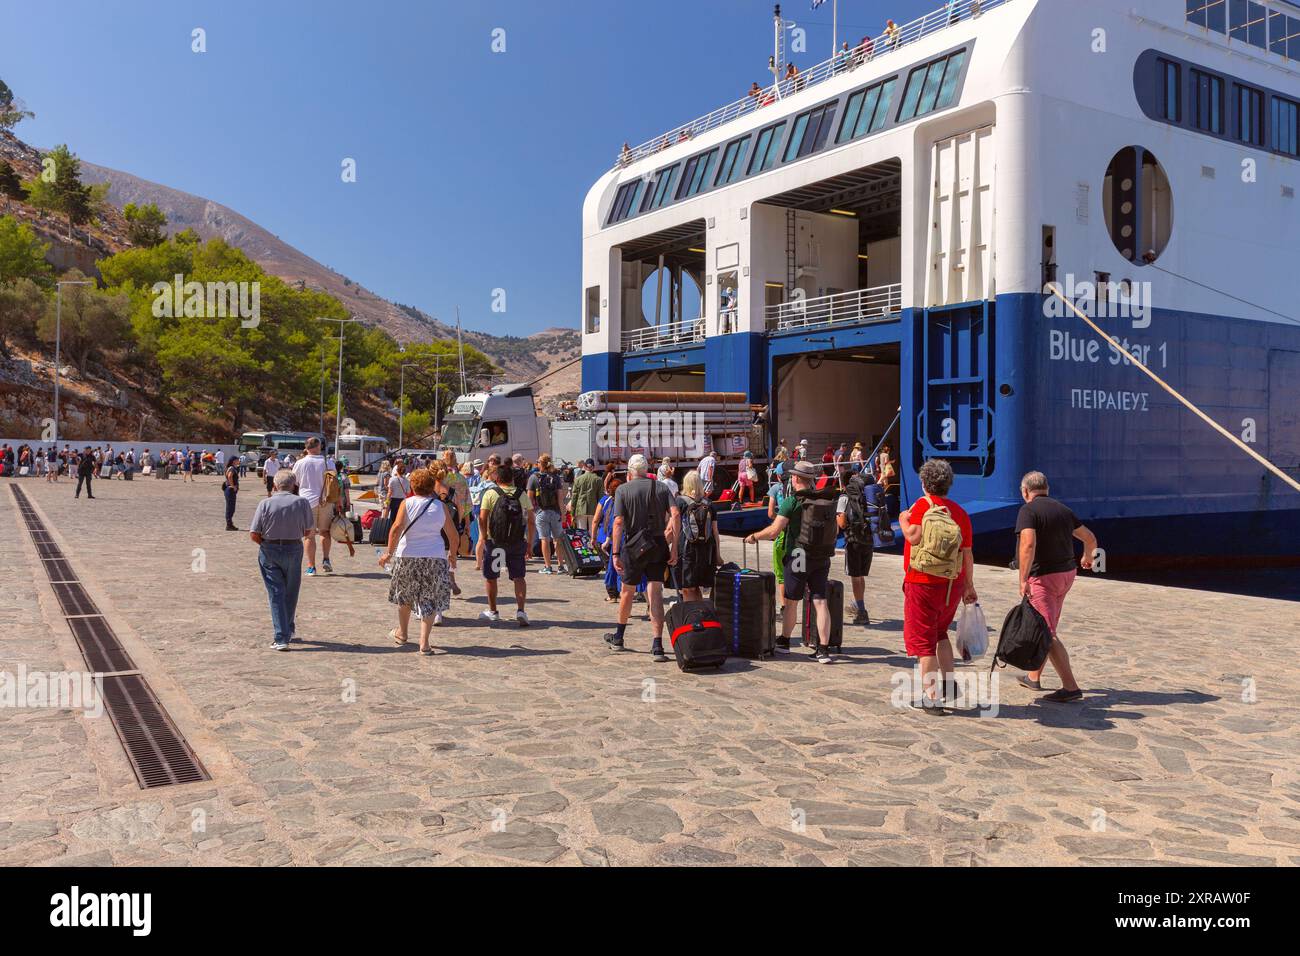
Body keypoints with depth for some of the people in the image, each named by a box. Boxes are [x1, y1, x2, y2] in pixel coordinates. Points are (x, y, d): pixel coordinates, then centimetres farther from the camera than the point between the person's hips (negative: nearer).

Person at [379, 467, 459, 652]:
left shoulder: (407, 503, -4)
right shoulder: (441, 507, 1)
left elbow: (396, 528, -15)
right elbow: (454, 536, 4)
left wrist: (389, 552, -9)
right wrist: (452, 555, 19)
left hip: (407, 555, 0)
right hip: (435, 557, 0)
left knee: (404, 595, 21)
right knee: (430, 599, 6)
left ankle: (402, 633, 37)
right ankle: (424, 642, -3)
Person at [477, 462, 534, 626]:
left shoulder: (490, 493, -3)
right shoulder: (522, 495, 4)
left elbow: (482, 518, -10)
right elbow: (531, 520, 5)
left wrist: (482, 539, -7)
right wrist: (529, 542, 12)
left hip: (494, 541, -2)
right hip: (517, 542, 2)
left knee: (490, 576, 15)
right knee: (519, 577, 8)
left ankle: (493, 611, 25)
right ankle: (521, 610, -9)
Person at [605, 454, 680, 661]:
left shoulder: (623, 490, -1)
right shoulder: (661, 488, 6)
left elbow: (618, 522, -12)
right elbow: (675, 514, -8)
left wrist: (615, 553, -13)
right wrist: (674, 547, -7)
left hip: (633, 546, -1)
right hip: (658, 545, 1)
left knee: (627, 591, 16)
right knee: (655, 593, 1)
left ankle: (618, 637, 35)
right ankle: (658, 647, -8)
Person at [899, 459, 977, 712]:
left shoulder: (922, 505, -9)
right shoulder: (959, 512, 2)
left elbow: (914, 536, -25)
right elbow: (967, 553, 2)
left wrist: (903, 521, -4)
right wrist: (970, 586, 11)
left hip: (922, 584, -5)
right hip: (953, 585, 5)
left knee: (923, 640, 3)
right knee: (940, 633, 26)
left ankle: (931, 697, 1)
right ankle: (948, 684, 22)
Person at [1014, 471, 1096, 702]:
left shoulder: (1028, 510, -12)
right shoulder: (1063, 510, 11)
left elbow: (1028, 544, -27)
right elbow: (1090, 538, 20)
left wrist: (1023, 580, -28)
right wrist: (1087, 557, 40)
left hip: (1042, 577, -8)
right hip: (1067, 573, 8)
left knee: (1047, 635, -8)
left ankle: (1070, 686, -12)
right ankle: (1034, 677, 31)